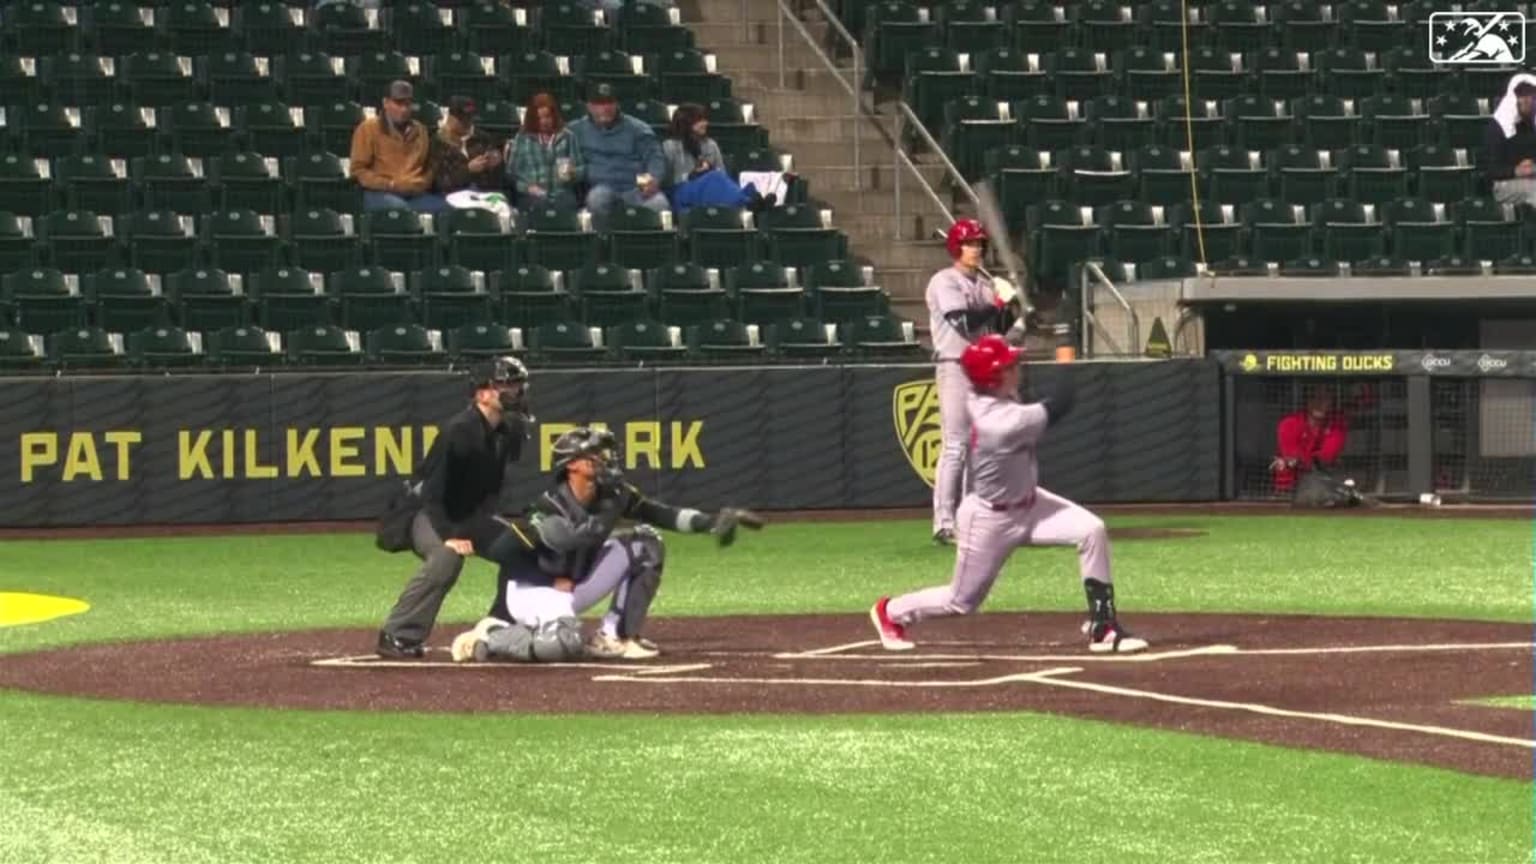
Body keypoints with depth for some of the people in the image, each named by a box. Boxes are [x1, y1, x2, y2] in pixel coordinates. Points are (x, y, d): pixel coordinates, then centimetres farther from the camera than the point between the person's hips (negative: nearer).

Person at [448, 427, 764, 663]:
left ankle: (612, 637, 1)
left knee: (645, 543, -1)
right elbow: (500, 551, -33)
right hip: (533, 591, -8)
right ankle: (488, 638, -12)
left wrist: (710, 522, -18)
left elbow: (660, 514, -6)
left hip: (576, 586, 8)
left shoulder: (610, 496, -7)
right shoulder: (549, 511, -27)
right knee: (565, 641, -40)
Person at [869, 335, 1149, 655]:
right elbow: (1058, 407, -27)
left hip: (1027, 503, 8)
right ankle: (891, 612, 38)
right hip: (990, 519, -8)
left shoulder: (978, 399, -12)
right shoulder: (1005, 424, -37)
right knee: (962, 601, 11)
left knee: (1091, 530, -12)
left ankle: (1102, 627, -5)